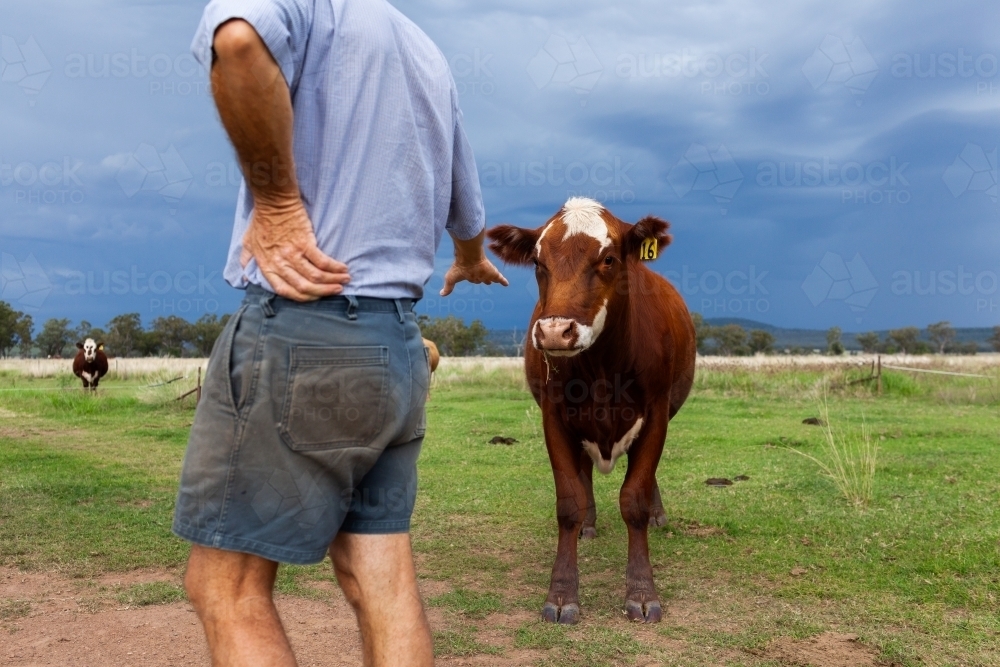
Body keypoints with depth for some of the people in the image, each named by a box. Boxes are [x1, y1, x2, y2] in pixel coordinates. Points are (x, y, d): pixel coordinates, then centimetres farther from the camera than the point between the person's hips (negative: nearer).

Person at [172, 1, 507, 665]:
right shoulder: (430, 57, 22)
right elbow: (467, 213, 34)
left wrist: (278, 204, -16)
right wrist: (471, 263, 56)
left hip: (299, 331, -7)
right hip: (398, 348, 8)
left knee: (227, 587, 2)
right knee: (382, 584, 8)